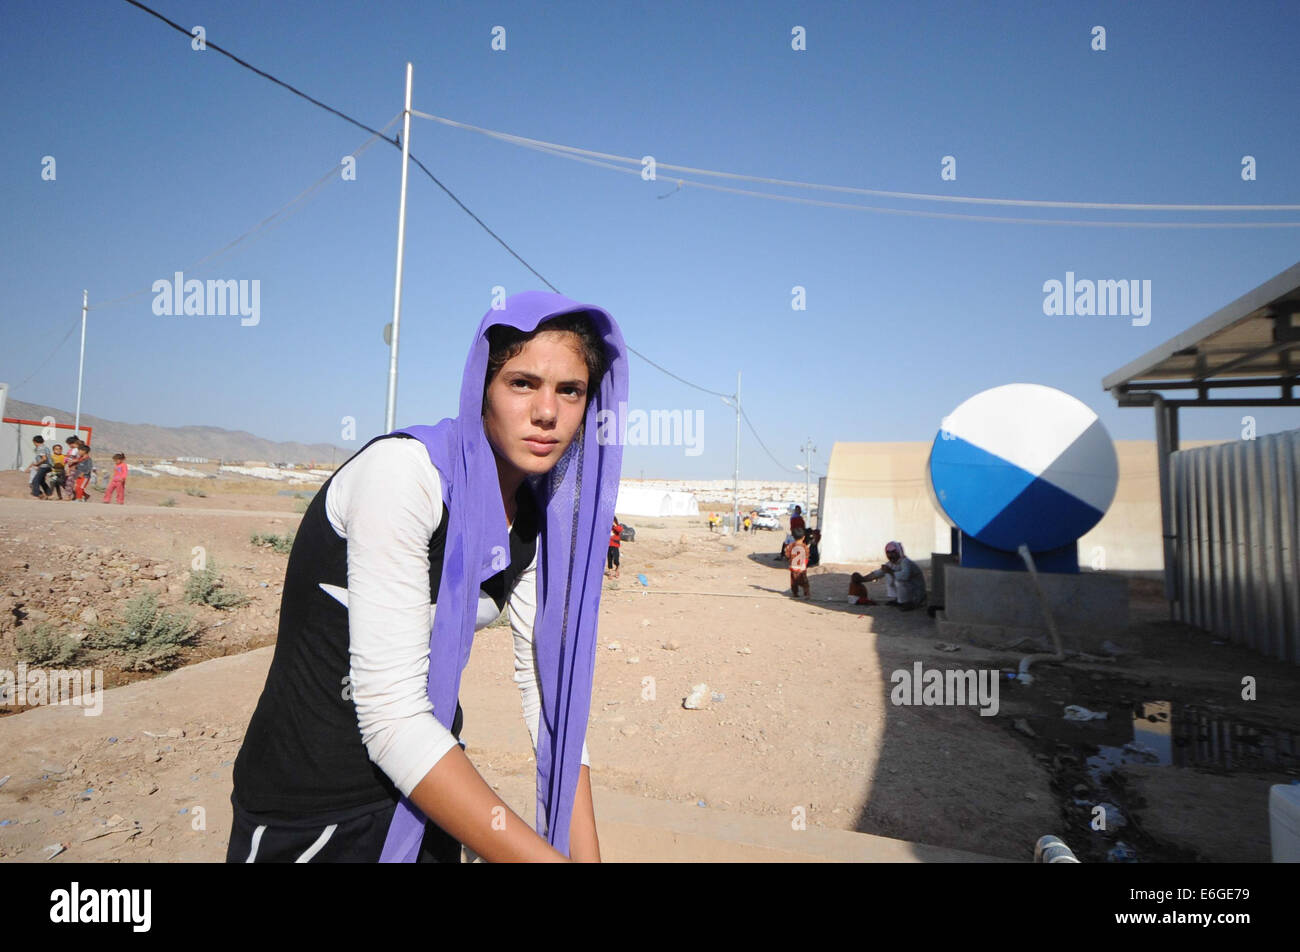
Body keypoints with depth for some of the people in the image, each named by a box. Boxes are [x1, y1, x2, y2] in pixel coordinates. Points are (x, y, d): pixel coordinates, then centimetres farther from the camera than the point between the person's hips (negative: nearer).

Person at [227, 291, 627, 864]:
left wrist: (586, 855, -9)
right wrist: (544, 858, -28)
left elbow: (549, 686, -3)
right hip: (311, 809, -6)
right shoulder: (404, 470, -25)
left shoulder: (539, 517, -4)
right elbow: (389, 714, -28)